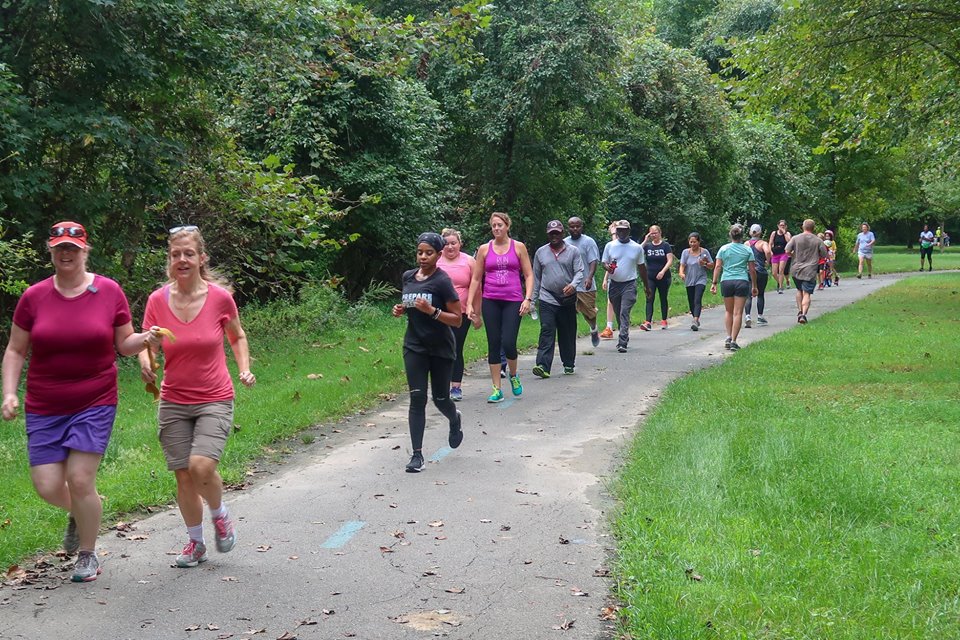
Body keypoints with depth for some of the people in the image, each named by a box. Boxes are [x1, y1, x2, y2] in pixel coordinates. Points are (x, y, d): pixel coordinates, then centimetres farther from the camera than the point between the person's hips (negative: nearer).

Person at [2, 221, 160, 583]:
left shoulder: (109, 292, -1)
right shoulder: (34, 297, 1)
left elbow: (125, 344, 6)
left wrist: (146, 339, -15)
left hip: (95, 403, -2)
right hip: (44, 408, 2)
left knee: (80, 479, -8)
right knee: (47, 486, -3)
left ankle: (88, 556, 16)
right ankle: (77, 513, 35)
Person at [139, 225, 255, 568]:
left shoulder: (220, 296, -8)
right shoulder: (157, 300, -6)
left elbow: (237, 336, 10)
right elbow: (146, 347, 2)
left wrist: (244, 369, -4)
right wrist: (145, 363, -20)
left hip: (215, 401, -2)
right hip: (173, 403, 2)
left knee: (201, 467, -20)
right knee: (183, 476, 5)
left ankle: (220, 513, 13)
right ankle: (195, 542, 27)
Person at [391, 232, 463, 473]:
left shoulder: (442, 281, -14)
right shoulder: (408, 277, 3)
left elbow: (458, 319, -13)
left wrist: (431, 310, -26)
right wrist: (401, 310, 0)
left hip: (441, 349, -3)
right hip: (414, 347, 3)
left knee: (440, 399, 9)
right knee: (417, 398, -6)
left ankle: (455, 420, 45)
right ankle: (417, 454, -4)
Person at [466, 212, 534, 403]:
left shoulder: (518, 247, 5)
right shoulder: (484, 249, 7)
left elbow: (528, 275, 5)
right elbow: (476, 279, 11)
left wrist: (528, 298, -7)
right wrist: (469, 303, 4)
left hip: (513, 301, -2)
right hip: (490, 301, 2)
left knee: (508, 343, -11)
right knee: (493, 344, 2)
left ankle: (513, 376, 20)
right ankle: (497, 390, 8)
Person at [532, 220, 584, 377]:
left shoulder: (573, 251, 4)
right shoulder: (540, 252, 9)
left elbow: (579, 271, -2)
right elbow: (536, 277, 13)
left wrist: (573, 284, -23)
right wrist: (533, 299, 11)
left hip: (568, 299, 0)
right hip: (547, 299, 0)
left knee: (568, 334, 9)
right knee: (547, 331, -12)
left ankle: (569, 364, 23)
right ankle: (543, 366, -20)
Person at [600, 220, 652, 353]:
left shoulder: (637, 248, 4)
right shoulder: (610, 246, 4)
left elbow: (642, 267, 13)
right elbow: (604, 263, 8)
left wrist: (646, 286, 18)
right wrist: (608, 267, -17)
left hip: (629, 284, -2)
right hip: (614, 284, 2)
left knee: (624, 313, -15)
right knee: (618, 314, 12)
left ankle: (622, 343, -21)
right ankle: (624, 336, 32)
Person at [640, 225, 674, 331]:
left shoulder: (665, 245, -1)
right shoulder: (647, 245, 6)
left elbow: (670, 261, -8)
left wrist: (663, 271, -20)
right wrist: (645, 241, -12)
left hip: (663, 277, -1)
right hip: (650, 277, 1)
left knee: (663, 299, 10)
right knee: (649, 299, -9)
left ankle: (664, 320, 21)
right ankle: (648, 322, -17)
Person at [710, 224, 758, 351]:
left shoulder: (724, 249, 4)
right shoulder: (747, 250, 3)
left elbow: (717, 267, -2)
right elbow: (752, 270, 5)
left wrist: (714, 283, 1)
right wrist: (754, 286, 13)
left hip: (726, 282, 1)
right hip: (742, 282, -1)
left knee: (728, 311, 16)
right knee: (738, 313, -1)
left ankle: (728, 337, 8)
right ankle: (733, 341, -4)